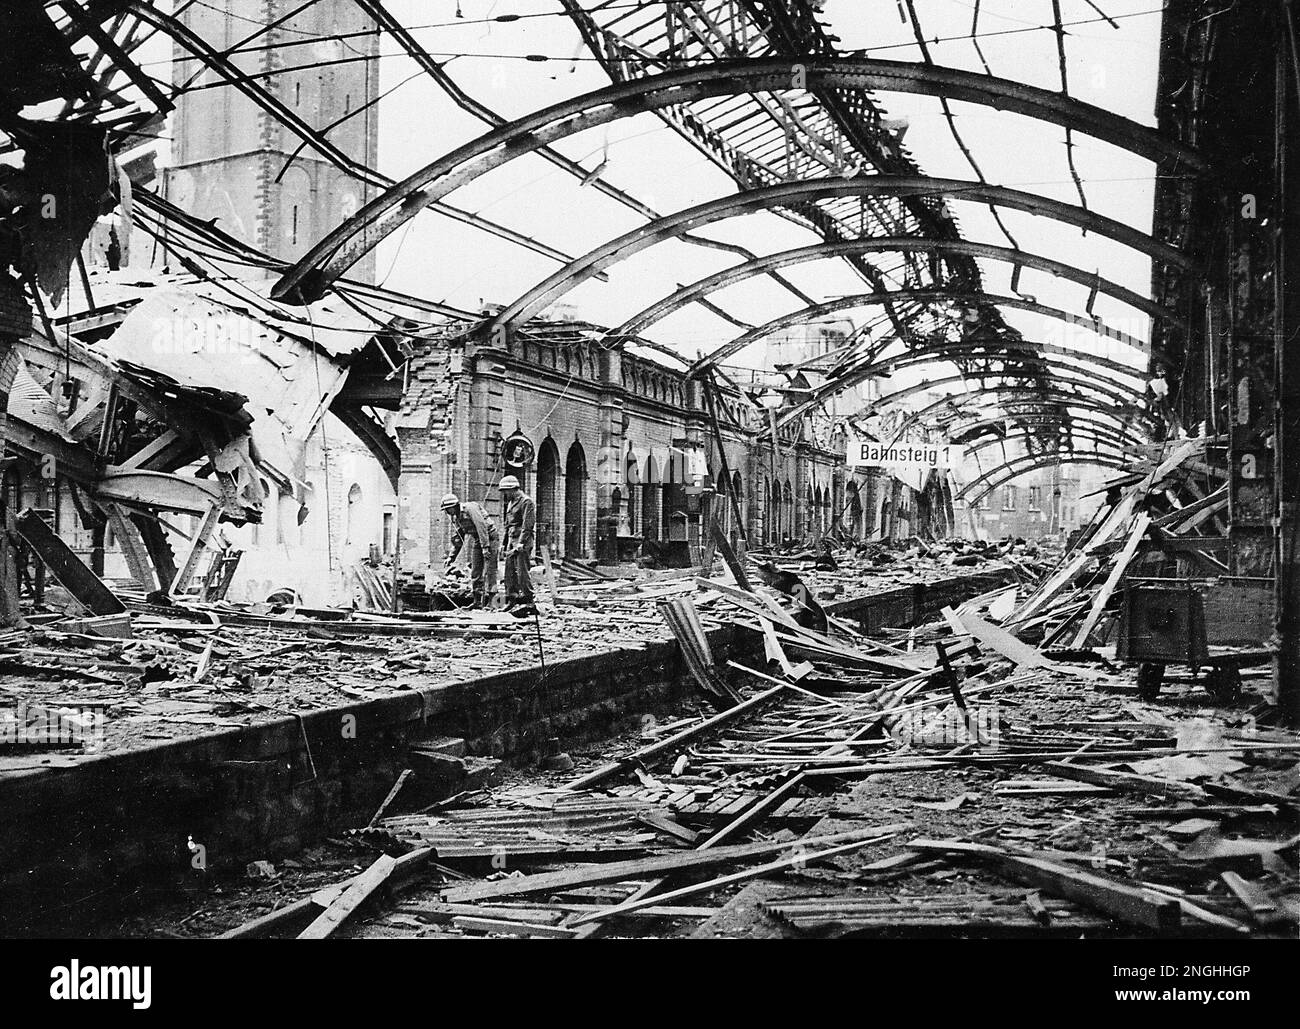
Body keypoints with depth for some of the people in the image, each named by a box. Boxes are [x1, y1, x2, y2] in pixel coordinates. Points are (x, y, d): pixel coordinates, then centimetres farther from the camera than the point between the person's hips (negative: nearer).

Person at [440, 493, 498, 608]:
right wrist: (451, 557, 13)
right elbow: (457, 540, 18)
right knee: (475, 570, 7)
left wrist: (485, 547, -29)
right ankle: (476, 600, 12)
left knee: (488, 569, -11)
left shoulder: (470, 508, -17)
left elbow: (481, 526, -24)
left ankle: (488, 600, -12)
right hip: (476, 540, 9)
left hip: (488, 537, -9)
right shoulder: (455, 518, 9)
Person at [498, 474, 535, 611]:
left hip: (522, 542, -9)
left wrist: (521, 542, -23)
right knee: (509, 571, 7)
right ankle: (511, 600, 11)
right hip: (512, 540, 9)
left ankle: (528, 600, -6)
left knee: (521, 570, -10)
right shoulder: (510, 503, 20)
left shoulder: (526, 502, -8)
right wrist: (504, 543, 20)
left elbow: (528, 524, -16)